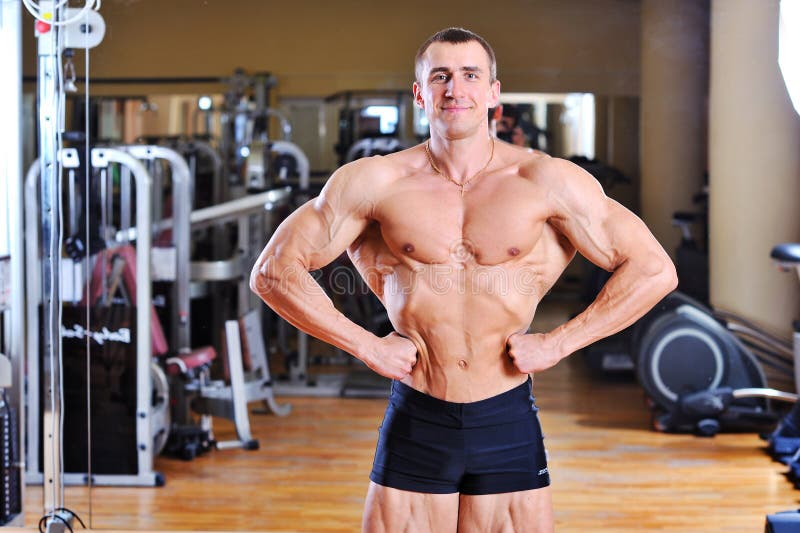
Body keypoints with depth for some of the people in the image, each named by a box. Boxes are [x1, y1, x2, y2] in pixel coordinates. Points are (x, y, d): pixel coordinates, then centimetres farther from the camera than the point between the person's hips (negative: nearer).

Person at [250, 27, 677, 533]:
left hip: (508, 424, 0)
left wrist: (557, 343, -5)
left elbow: (655, 270, 0)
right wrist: (366, 346, -4)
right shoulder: (374, 182, -2)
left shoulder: (548, 182, -3)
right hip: (415, 424, 0)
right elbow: (273, 270, 1)